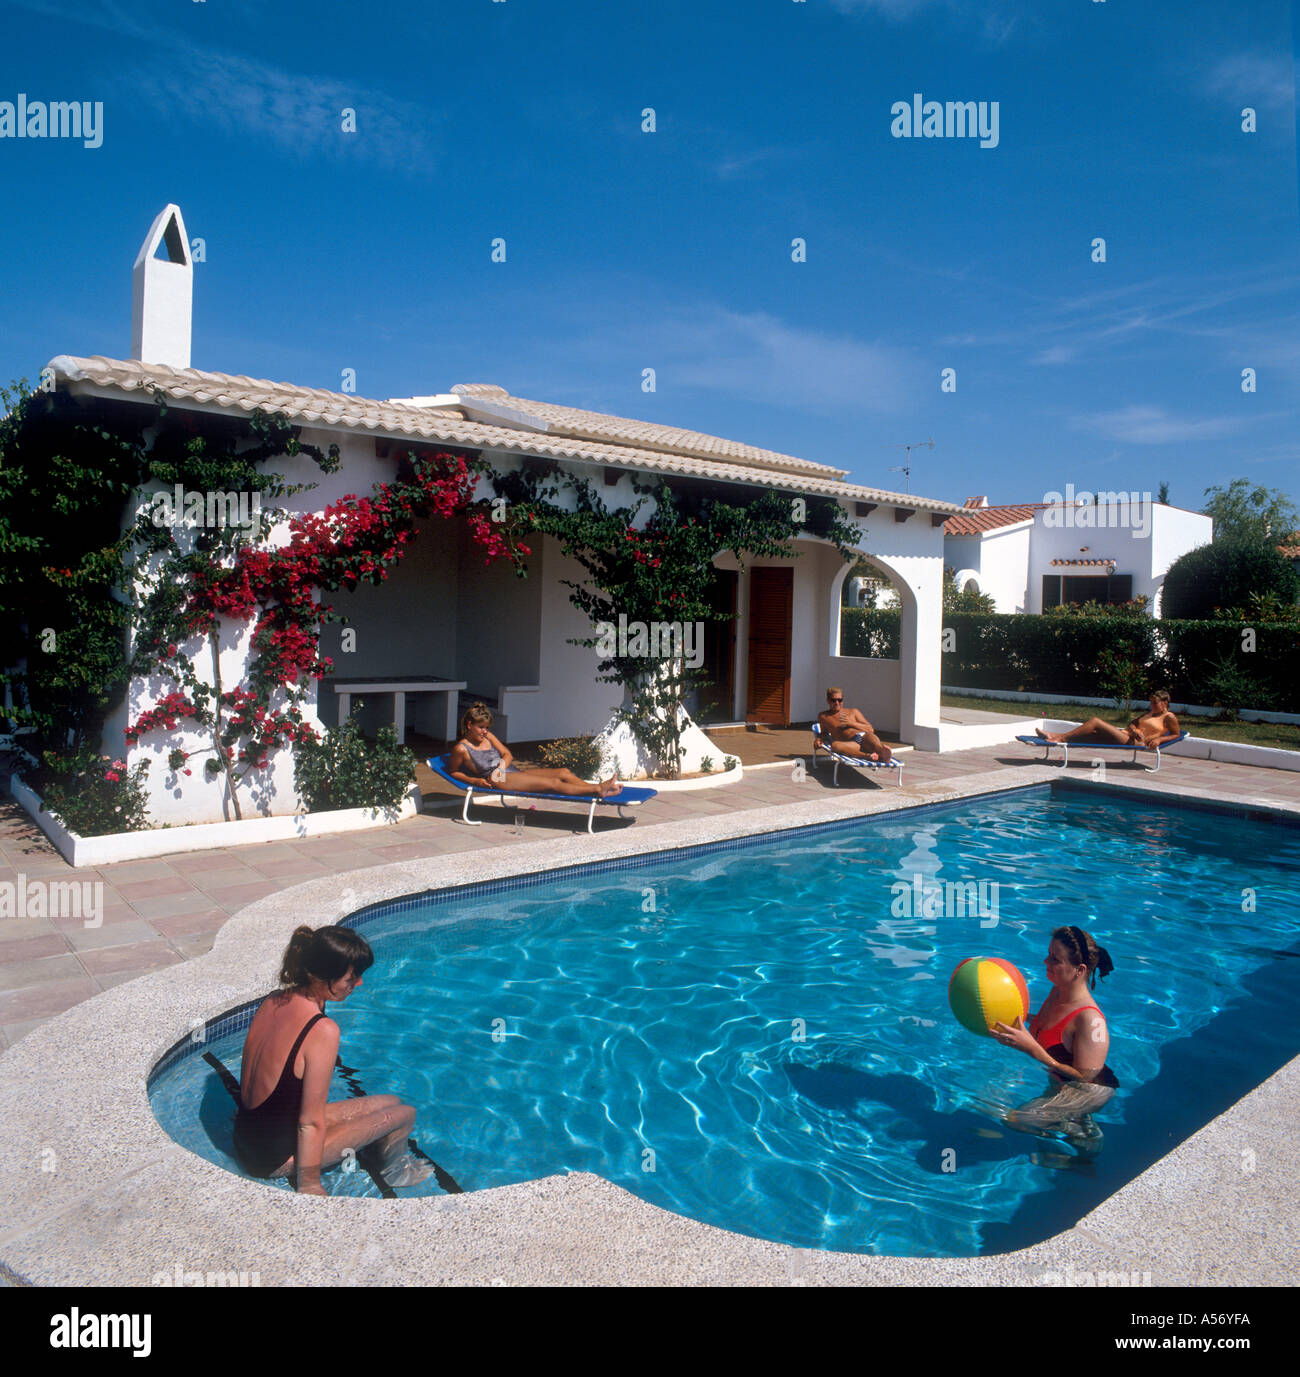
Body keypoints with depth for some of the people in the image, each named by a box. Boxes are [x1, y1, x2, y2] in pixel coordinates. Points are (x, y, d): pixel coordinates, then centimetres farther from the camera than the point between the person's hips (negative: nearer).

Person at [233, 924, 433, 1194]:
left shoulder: (272, 1002, -3)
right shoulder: (323, 1031, -28)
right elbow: (311, 1123, -23)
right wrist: (310, 1187, -11)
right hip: (276, 1158, -8)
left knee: (390, 1102, 15)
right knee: (403, 1114, 7)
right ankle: (394, 1174, 33)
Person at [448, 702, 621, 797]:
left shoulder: (487, 737, 16)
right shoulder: (461, 749, -4)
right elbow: (452, 771, 5)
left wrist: (502, 766, -2)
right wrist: (474, 780, -9)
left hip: (514, 771, 8)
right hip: (498, 780, -8)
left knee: (564, 773, -9)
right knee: (553, 783, -22)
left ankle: (598, 788, -17)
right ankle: (597, 790, -27)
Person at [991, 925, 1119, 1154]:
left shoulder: (1090, 1020, -30)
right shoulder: (1057, 992, -4)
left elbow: (1084, 1077, -28)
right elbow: (1041, 1028, 14)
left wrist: (1031, 1048, -33)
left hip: (1091, 1090, -9)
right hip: (1058, 1081, 9)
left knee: (1017, 1120, -16)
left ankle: (1088, 1138, 3)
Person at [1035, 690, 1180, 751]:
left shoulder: (1169, 717, 6)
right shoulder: (1150, 713, 30)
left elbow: (1177, 735, 4)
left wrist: (1158, 739, -9)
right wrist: (1133, 729, -1)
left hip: (1132, 742, -8)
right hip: (1123, 733, 8)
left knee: (1095, 721, -18)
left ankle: (1062, 737, -14)